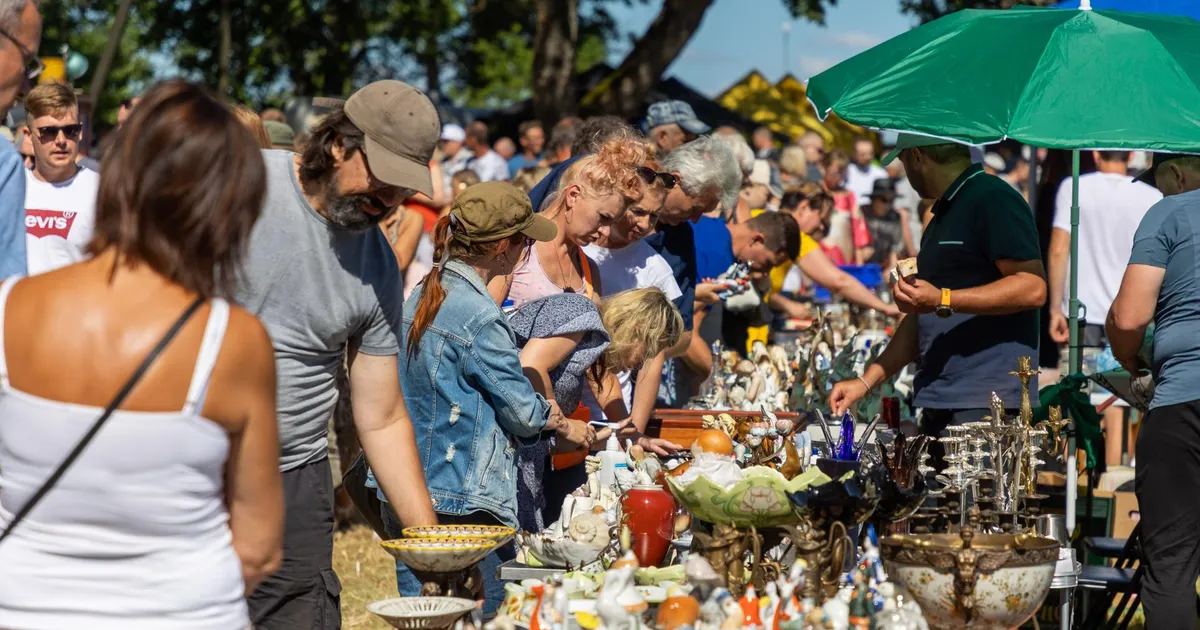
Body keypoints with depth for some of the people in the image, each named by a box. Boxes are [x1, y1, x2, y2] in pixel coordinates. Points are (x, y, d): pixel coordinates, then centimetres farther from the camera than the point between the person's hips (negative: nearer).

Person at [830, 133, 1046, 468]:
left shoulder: (993, 199, -8)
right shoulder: (942, 217, 24)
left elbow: (1032, 288, -18)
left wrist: (943, 300, -21)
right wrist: (868, 380, 22)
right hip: (940, 406, 9)